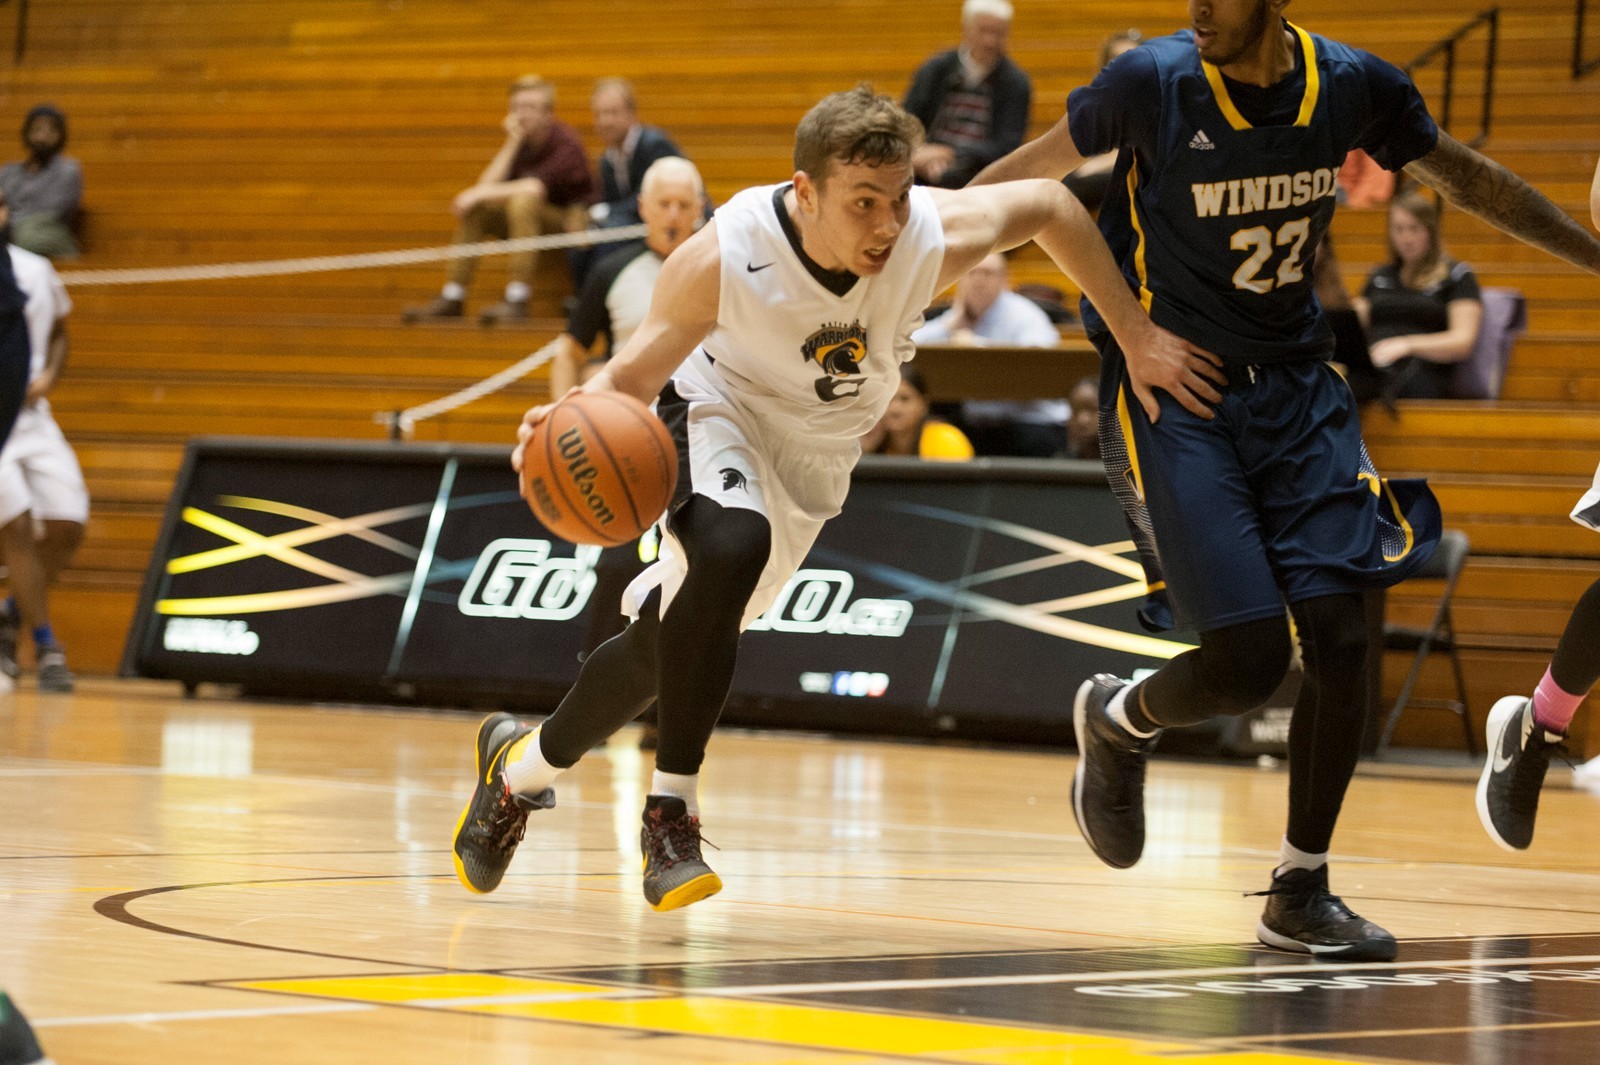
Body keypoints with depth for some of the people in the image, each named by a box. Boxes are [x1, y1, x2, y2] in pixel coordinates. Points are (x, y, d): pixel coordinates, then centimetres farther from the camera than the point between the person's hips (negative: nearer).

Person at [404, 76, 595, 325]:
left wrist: (482, 193, -28)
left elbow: (537, 187, -30)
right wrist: (512, 143, -16)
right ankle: (452, 297, -9)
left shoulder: (564, 141, -15)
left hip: (568, 218, -7)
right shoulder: (520, 140, 5)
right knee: (474, 208, -8)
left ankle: (517, 300, -38)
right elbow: (487, 183, -8)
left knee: (522, 201, -34)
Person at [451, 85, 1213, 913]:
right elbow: (637, 372, -23)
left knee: (669, 638, 11)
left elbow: (1050, 206, -12)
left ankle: (522, 762, 39)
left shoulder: (935, 239, -32)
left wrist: (1135, 334, -11)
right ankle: (670, 810, -23)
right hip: (720, 406, -4)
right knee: (730, 547, -36)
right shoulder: (724, 257, -35)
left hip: (815, 455, 4)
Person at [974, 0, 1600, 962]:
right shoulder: (1154, 83, -15)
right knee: (1248, 657, -13)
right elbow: (1032, 172, 1)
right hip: (1174, 388, -4)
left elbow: (1469, 179, 13)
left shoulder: (1354, 86, -4)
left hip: (1297, 383, 4)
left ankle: (1302, 892, 11)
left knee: (1340, 634, -6)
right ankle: (1119, 722, 22)